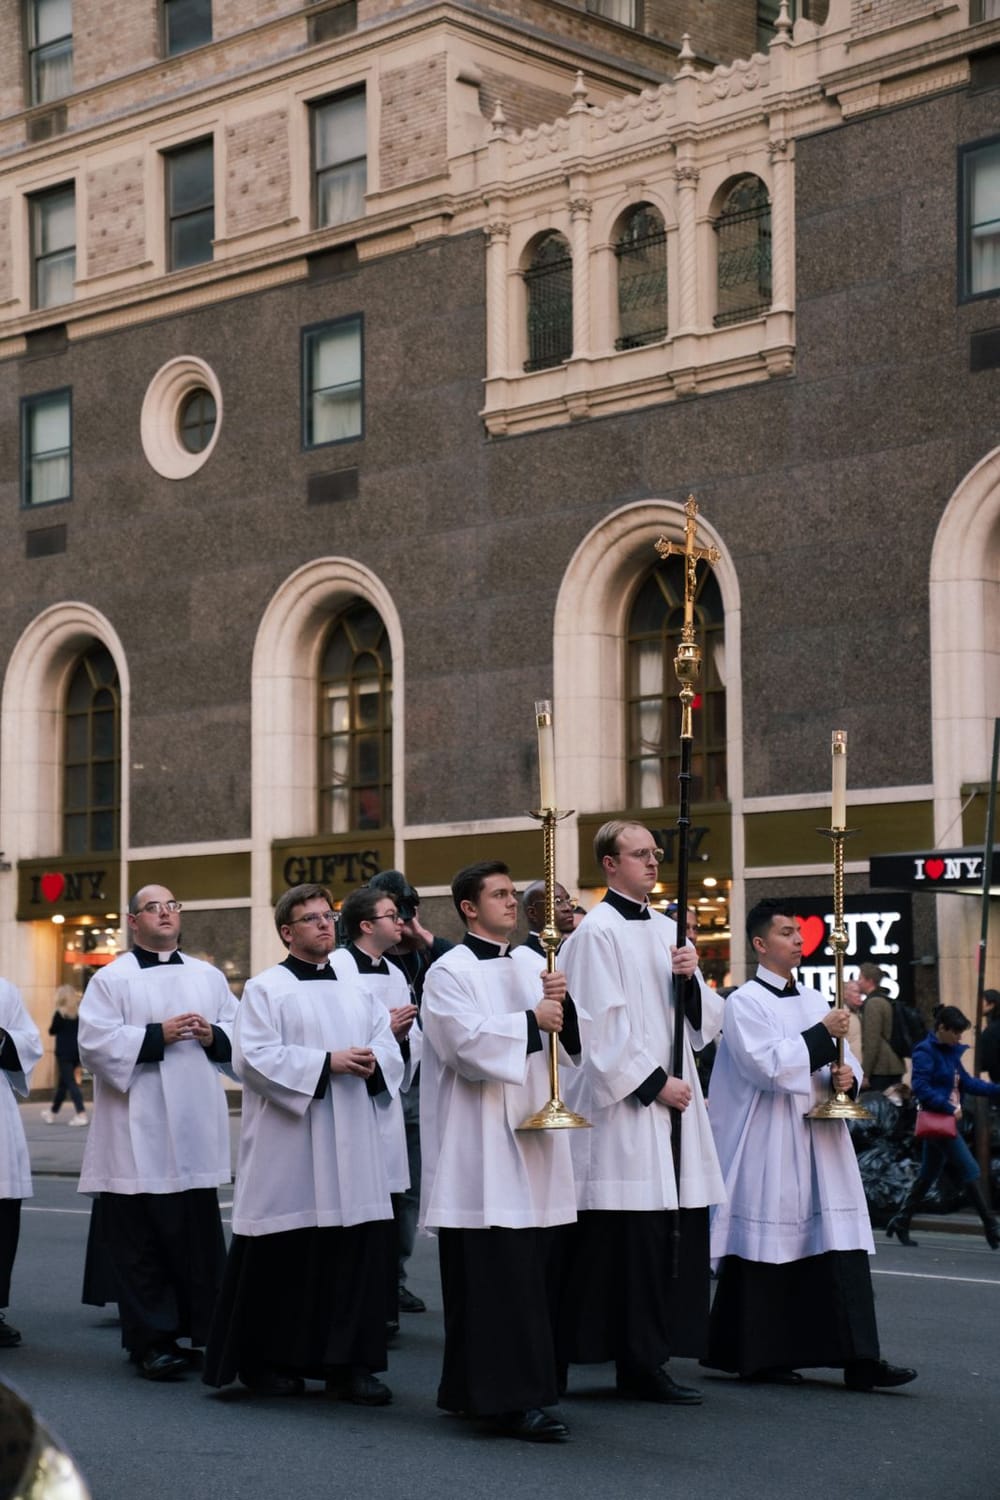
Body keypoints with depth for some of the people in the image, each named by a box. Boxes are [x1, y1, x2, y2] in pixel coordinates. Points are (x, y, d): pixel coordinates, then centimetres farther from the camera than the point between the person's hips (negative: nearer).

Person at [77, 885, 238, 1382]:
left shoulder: (209, 977, 14)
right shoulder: (113, 979, 1)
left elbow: (240, 1040, 15)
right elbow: (95, 1043, -9)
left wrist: (213, 1037, -6)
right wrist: (157, 1035, -15)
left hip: (196, 1132, 4)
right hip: (138, 1136, -4)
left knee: (199, 1236, 5)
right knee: (142, 1242, -2)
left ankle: (202, 1331, 13)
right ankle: (152, 1341, 5)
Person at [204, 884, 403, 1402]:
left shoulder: (357, 992, 17)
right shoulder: (266, 990, 0)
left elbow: (390, 1051, 13)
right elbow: (254, 1056, -12)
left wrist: (373, 1063, -11)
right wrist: (327, 1063, -16)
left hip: (350, 1146, 5)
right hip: (288, 1149, -5)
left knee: (356, 1252, 0)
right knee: (281, 1257, 0)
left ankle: (348, 1364, 5)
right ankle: (263, 1361, 13)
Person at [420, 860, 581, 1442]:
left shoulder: (529, 968, 17)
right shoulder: (450, 972, -4)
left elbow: (570, 1039, 13)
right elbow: (466, 1042, -17)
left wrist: (562, 1003, -6)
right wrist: (531, 1022, -13)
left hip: (531, 1138, 8)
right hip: (481, 1146, -7)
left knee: (532, 1273, 6)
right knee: (499, 1278, -11)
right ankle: (511, 1399, -10)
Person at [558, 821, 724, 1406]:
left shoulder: (667, 929, 16)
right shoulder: (598, 931, -7)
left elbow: (707, 1019, 16)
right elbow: (602, 1024, -13)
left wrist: (691, 979, -4)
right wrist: (653, 1083, -13)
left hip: (675, 1101, 8)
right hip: (625, 1108, -8)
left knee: (678, 1235, 7)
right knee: (634, 1240, -7)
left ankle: (649, 1359, 14)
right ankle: (640, 1364, 0)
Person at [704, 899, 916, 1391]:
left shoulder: (815, 1000, 15)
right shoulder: (745, 1002, -4)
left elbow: (843, 1061, 17)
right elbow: (767, 1065, -16)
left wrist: (846, 1076, -5)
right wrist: (822, 1035, -13)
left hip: (821, 1140, 6)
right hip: (769, 1144, -6)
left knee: (842, 1245, -2)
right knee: (766, 1246, -1)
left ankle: (858, 1359, -6)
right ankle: (756, 1356, 11)